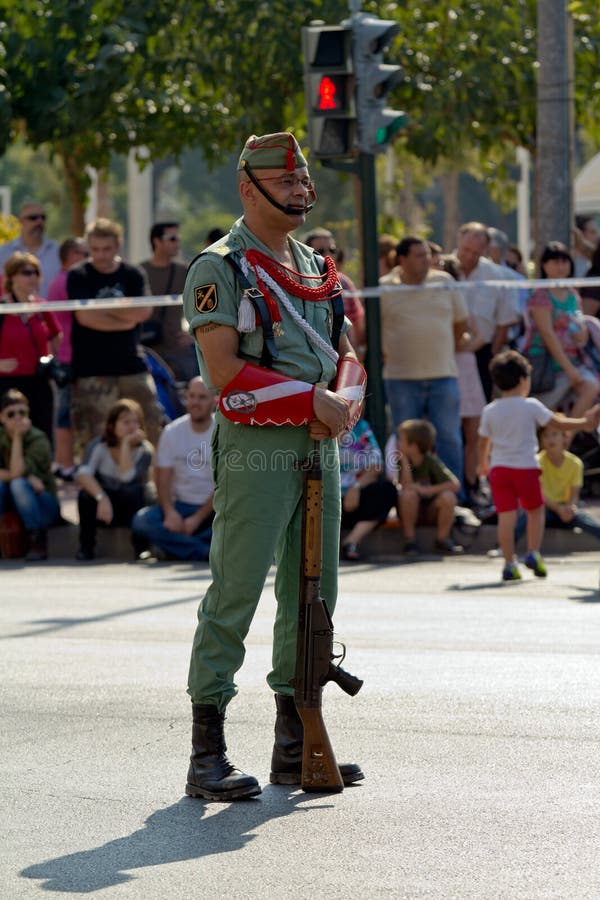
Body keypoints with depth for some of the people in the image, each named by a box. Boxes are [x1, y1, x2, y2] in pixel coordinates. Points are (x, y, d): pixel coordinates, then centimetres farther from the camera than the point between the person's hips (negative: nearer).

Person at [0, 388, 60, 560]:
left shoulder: (38, 439, -16)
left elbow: (17, 472, -29)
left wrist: (18, 436, -25)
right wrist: (27, 476, -27)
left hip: (43, 505, -3)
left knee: (19, 484, -33)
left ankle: (38, 542, -22)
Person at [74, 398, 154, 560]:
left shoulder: (145, 449, -13)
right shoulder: (99, 445, -11)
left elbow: (127, 478, -30)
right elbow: (82, 475, -28)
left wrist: (126, 445, -28)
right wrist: (101, 498, -44)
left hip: (132, 507, -1)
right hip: (105, 505, 1)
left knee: (134, 491, -33)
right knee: (86, 493, -30)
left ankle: (141, 546, -20)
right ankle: (86, 546, -13)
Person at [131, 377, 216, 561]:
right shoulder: (172, 432, 3)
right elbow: (163, 478, -1)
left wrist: (197, 519, -17)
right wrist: (169, 512, -21)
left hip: (212, 508, -2)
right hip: (180, 505, 2)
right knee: (141, 520, -27)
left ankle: (176, 545, -24)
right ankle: (207, 551, -28)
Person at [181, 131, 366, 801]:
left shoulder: (319, 269, 18)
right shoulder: (220, 268, -6)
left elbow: (345, 355, 17)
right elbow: (226, 369, -15)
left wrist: (343, 404, -6)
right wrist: (313, 399, -16)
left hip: (320, 446, 8)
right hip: (255, 449, -8)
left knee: (313, 592, 10)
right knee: (233, 596, -7)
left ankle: (296, 745, 18)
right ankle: (207, 756, -4)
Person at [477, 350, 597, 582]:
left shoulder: (490, 411, 5)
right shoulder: (531, 406, -4)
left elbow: (484, 441, 14)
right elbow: (558, 423, -3)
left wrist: (483, 463, 32)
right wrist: (585, 423, 9)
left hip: (499, 468, 2)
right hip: (526, 467, -2)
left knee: (506, 515, -2)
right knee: (535, 510, 18)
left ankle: (509, 564, -6)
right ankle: (533, 553, 9)